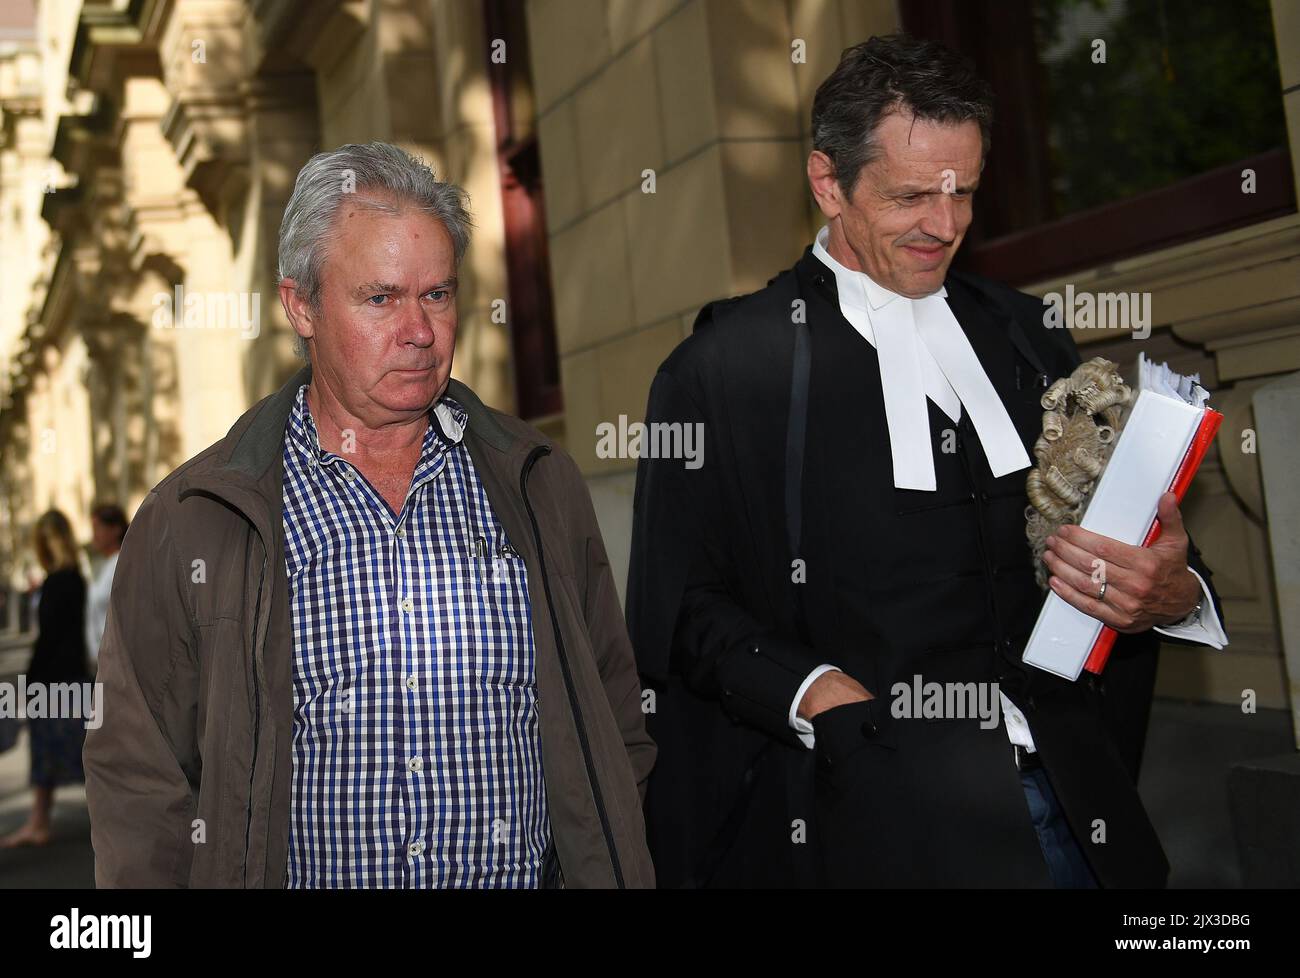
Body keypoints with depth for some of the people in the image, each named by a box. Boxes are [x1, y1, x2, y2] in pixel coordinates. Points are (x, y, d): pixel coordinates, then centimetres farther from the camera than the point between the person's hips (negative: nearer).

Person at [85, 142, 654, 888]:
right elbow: (143, 786, -4)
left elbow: (618, 733, 4)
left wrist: (615, 871, -5)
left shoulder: (540, 485, 1)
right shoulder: (185, 524, -6)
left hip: (531, 871, 2)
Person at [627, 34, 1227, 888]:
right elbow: (675, 612, -7)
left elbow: (1123, 545, 14)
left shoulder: (1026, 336, 11)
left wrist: (1172, 594, -7)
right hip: (873, 815, -4)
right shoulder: (724, 367, -4)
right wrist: (818, 695, -20)